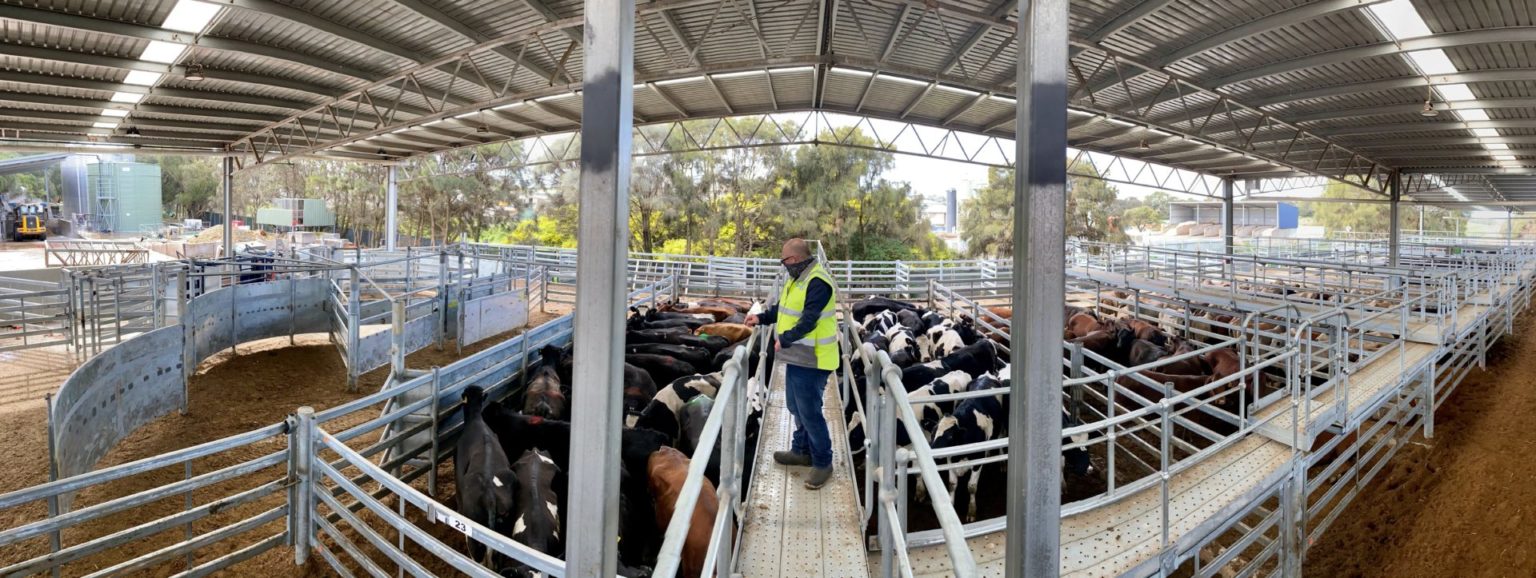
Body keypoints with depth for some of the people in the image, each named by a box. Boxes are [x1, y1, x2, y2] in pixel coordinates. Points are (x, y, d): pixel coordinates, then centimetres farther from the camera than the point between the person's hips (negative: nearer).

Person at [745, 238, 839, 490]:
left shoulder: (818, 283, -23)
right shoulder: (799, 279, 10)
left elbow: (808, 321, -27)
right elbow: (785, 307, 22)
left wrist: (784, 340, -19)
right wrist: (761, 317, 15)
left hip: (811, 361, -10)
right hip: (798, 357, 10)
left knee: (810, 412, -3)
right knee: (797, 408, 21)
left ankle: (822, 462, 12)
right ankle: (802, 450, 37)